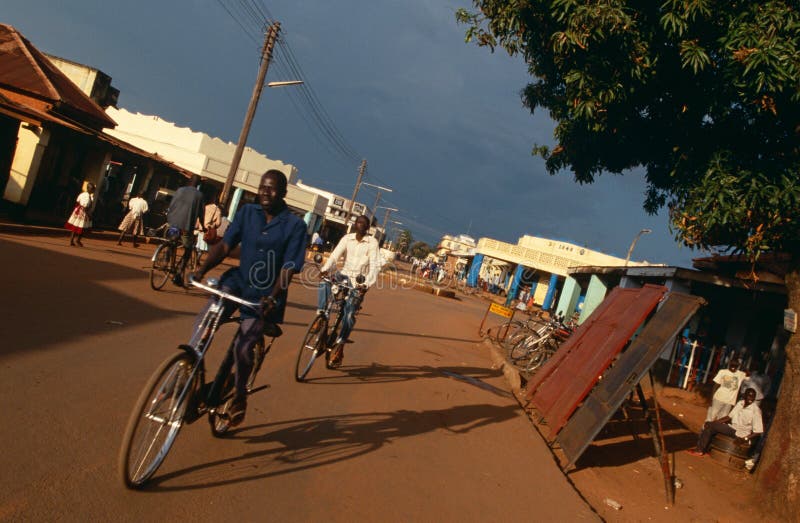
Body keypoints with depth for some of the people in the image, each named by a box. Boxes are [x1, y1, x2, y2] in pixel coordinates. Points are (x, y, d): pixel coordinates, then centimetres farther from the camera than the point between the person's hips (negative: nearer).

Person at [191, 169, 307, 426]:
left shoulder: (295, 226, -11)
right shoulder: (247, 212, 2)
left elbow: (288, 269, -16)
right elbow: (225, 245, -2)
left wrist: (272, 298, -28)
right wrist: (202, 269, -17)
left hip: (265, 296, -3)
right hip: (238, 282, 4)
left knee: (243, 348, -10)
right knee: (202, 324, -19)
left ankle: (239, 397, 18)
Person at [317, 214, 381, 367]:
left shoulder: (372, 242, -6)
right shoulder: (347, 238, 1)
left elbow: (375, 265, -15)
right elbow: (335, 255, -11)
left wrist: (367, 283, -30)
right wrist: (325, 269, -30)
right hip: (344, 274, 3)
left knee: (349, 314, -13)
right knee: (324, 283, -29)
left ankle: (339, 346, -2)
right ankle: (320, 315, -22)